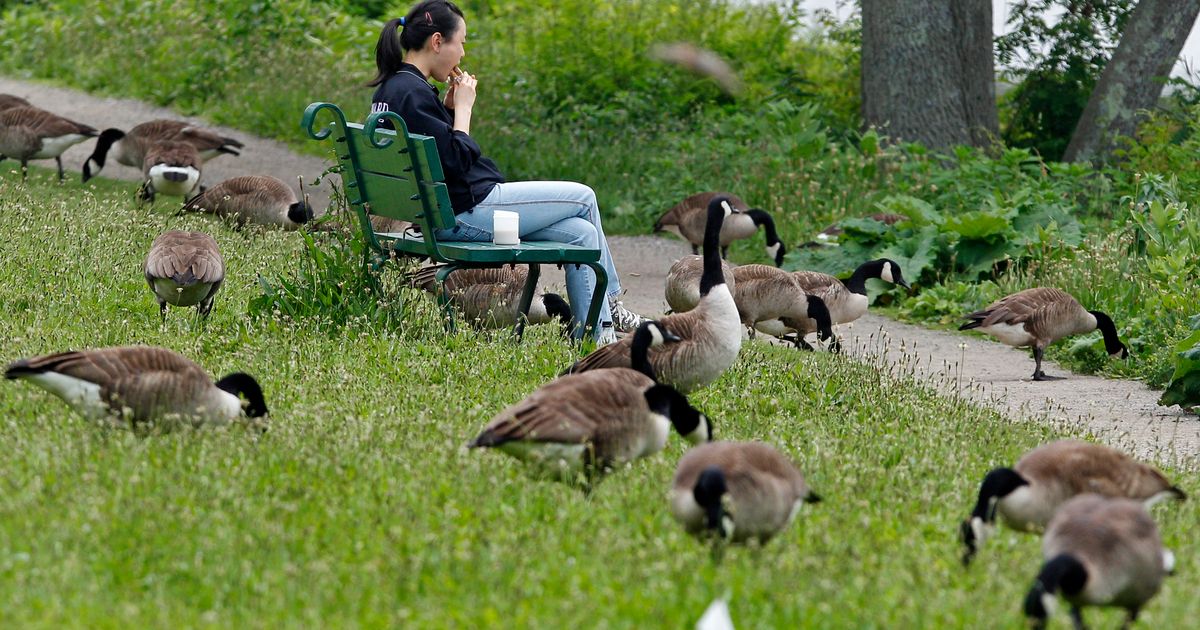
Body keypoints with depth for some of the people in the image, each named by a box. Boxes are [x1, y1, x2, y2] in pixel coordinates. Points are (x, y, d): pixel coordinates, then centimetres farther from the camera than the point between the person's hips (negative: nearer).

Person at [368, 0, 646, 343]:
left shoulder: (392, 87, 12)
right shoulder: (412, 92, -20)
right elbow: (457, 159, -22)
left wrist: (448, 106, 7)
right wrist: (462, 106, -11)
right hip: (466, 212, -10)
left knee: (581, 232, 6)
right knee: (584, 198, 3)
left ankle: (596, 338, 7)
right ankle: (609, 304, 21)